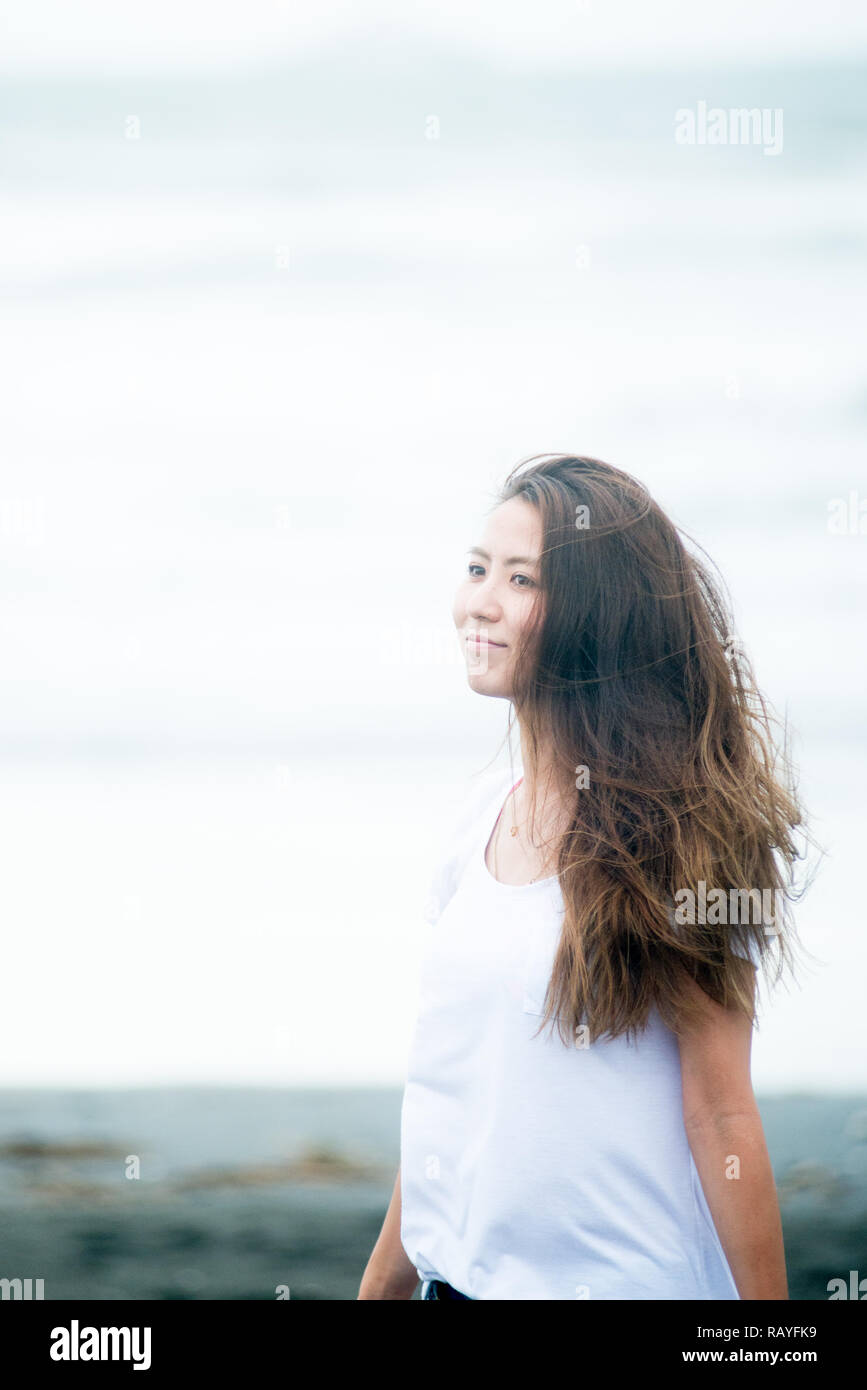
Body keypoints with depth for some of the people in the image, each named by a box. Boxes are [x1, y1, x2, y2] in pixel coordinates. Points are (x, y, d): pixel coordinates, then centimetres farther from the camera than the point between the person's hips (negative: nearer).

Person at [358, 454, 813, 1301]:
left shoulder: (680, 830, -13)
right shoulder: (484, 812, 5)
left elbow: (720, 1114, -14)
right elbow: (446, 1088, 11)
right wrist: (382, 1284, 13)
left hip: (621, 1279, -6)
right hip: (459, 1276, 6)